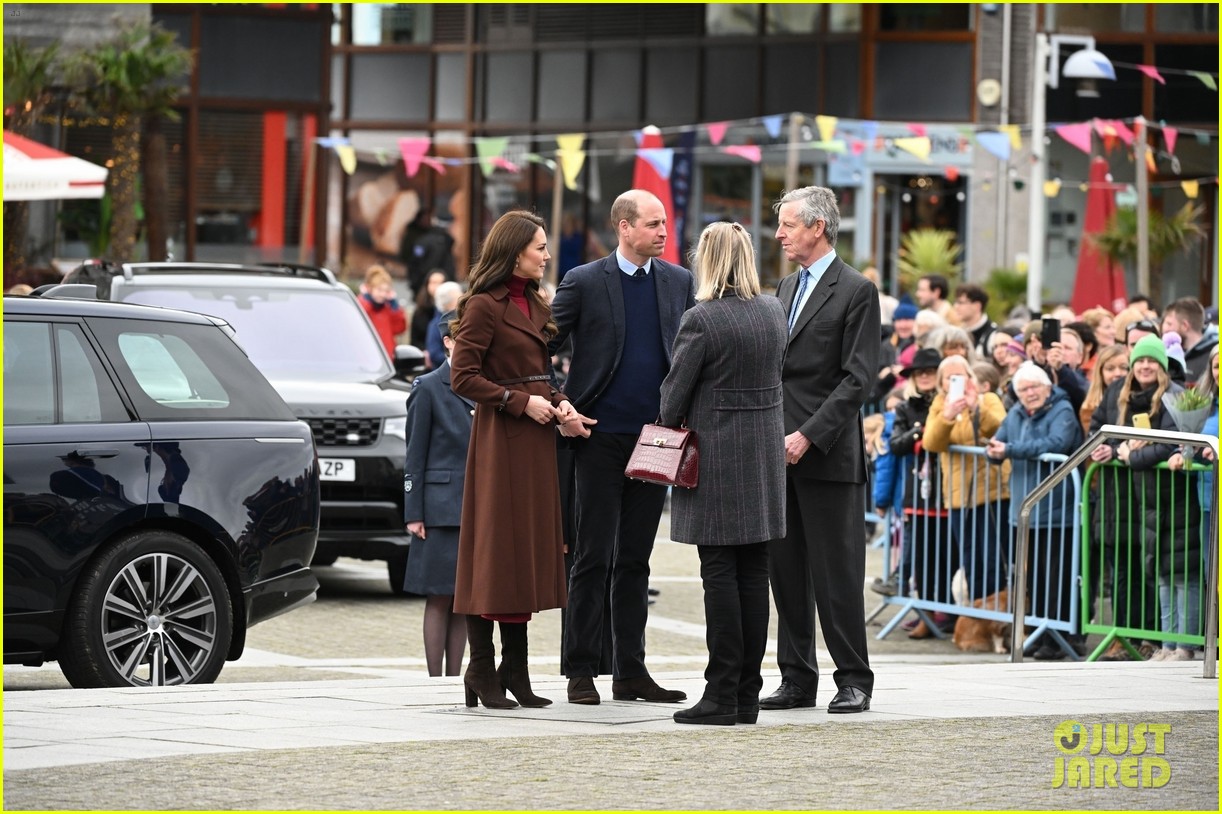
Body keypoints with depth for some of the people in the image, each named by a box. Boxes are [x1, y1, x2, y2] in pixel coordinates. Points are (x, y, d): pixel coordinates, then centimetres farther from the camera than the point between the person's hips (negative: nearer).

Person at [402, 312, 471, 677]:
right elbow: (415, 456, -2)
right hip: (441, 506, -5)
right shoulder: (428, 388, -1)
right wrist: (413, 513, -8)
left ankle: (454, 678, 10)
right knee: (439, 597, -3)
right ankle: (435, 681, 0)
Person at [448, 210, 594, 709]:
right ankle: (482, 672, -1)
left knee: (528, 549, 9)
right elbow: (463, 377, -14)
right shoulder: (484, 306, -10)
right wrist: (520, 402, -17)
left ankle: (515, 671, 14)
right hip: (499, 438, -9)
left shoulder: (532, 305, 16)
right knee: (494, 548, -5)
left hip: (534, 440, 9)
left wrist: (558, 405, 3)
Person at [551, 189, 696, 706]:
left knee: (635, 560, 9)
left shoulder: (679, 282, 8)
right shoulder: (584, 282, -4)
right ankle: (581, 672, 2)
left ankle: (630, 671, 13)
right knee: (594, 557, -2)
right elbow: (543, 347, 0)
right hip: (601, 439, -4)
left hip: (655, 438, 4)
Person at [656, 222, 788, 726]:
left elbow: (675, 392, -9)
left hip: (716, 454, -6)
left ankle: (722, 694, -4)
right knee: (754, 573, 8)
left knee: (719, 575, -3)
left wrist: (671, 428, 10)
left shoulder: (702, 320, -14)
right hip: (766, 451, 6)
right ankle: (748, 694, 10)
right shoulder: (774, 312, 5)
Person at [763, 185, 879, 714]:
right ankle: (797, 679, 14)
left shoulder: (856, 291, -7)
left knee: (837, 572, -4)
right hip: (779, 453, 8)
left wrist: (809, 436, -19)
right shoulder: (787, 288, 18)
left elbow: (858, 379, -13)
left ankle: (853, 680, 3)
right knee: (787, 571, 8)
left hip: (828, 454, -8)